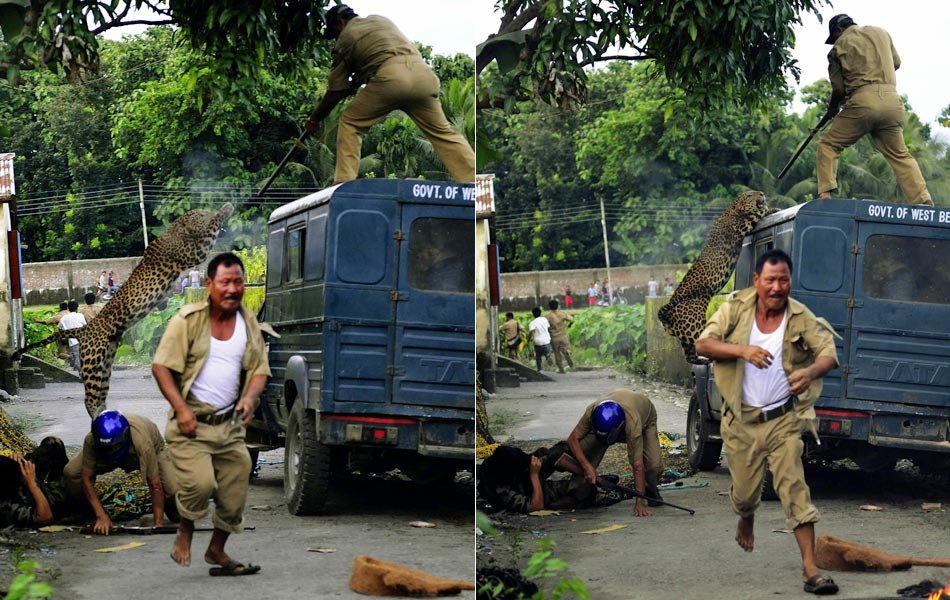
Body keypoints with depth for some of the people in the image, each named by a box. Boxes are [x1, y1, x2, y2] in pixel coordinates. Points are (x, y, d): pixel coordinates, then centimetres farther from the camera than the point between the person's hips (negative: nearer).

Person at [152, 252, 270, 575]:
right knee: (200, 482, -23)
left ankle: (217, 550, 29)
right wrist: (181, 409, -16)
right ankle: (185, 533, 6)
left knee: (234, 494, 6)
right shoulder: (188, 319, -6)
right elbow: (161, 366, -7)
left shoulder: (248, 323, 9)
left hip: (230, 424, 5)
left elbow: (259, 368, 13)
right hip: (192, 422, -5)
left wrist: (250, 397, -8)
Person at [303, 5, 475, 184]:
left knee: (349, 123, 12)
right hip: (422, 72, 5)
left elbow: (335, 90, 20)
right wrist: (353, 84, 47)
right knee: (442, 132, 12)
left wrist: (315, 118, 32)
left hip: (390, 77, -5)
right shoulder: (380, 19, 34)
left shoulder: (345, 38, 19)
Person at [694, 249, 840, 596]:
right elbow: (703, 344, -10)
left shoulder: (800, 317, -8)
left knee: (794, 487, -10)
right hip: (742, 420, 1)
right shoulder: (736, 308, -6)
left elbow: (828, 353, -13)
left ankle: (810, 569, -10)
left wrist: (810, 372, -36)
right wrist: (742, 350, -27)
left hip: (783, 420, -1)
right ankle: (746, 522, 50)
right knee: (744, 491, 12)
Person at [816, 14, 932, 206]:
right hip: (892, 100, 4)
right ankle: (924, 202, 0)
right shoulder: (881, 33, 18)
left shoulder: (839, 46, 8)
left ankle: (825, 195, -7)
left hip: (862, 101, -4)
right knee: (900, 156, 11)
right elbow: (896, 63, 27)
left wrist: (832, 109, 24)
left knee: (828, 145, 9)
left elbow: (839, 88, 6)